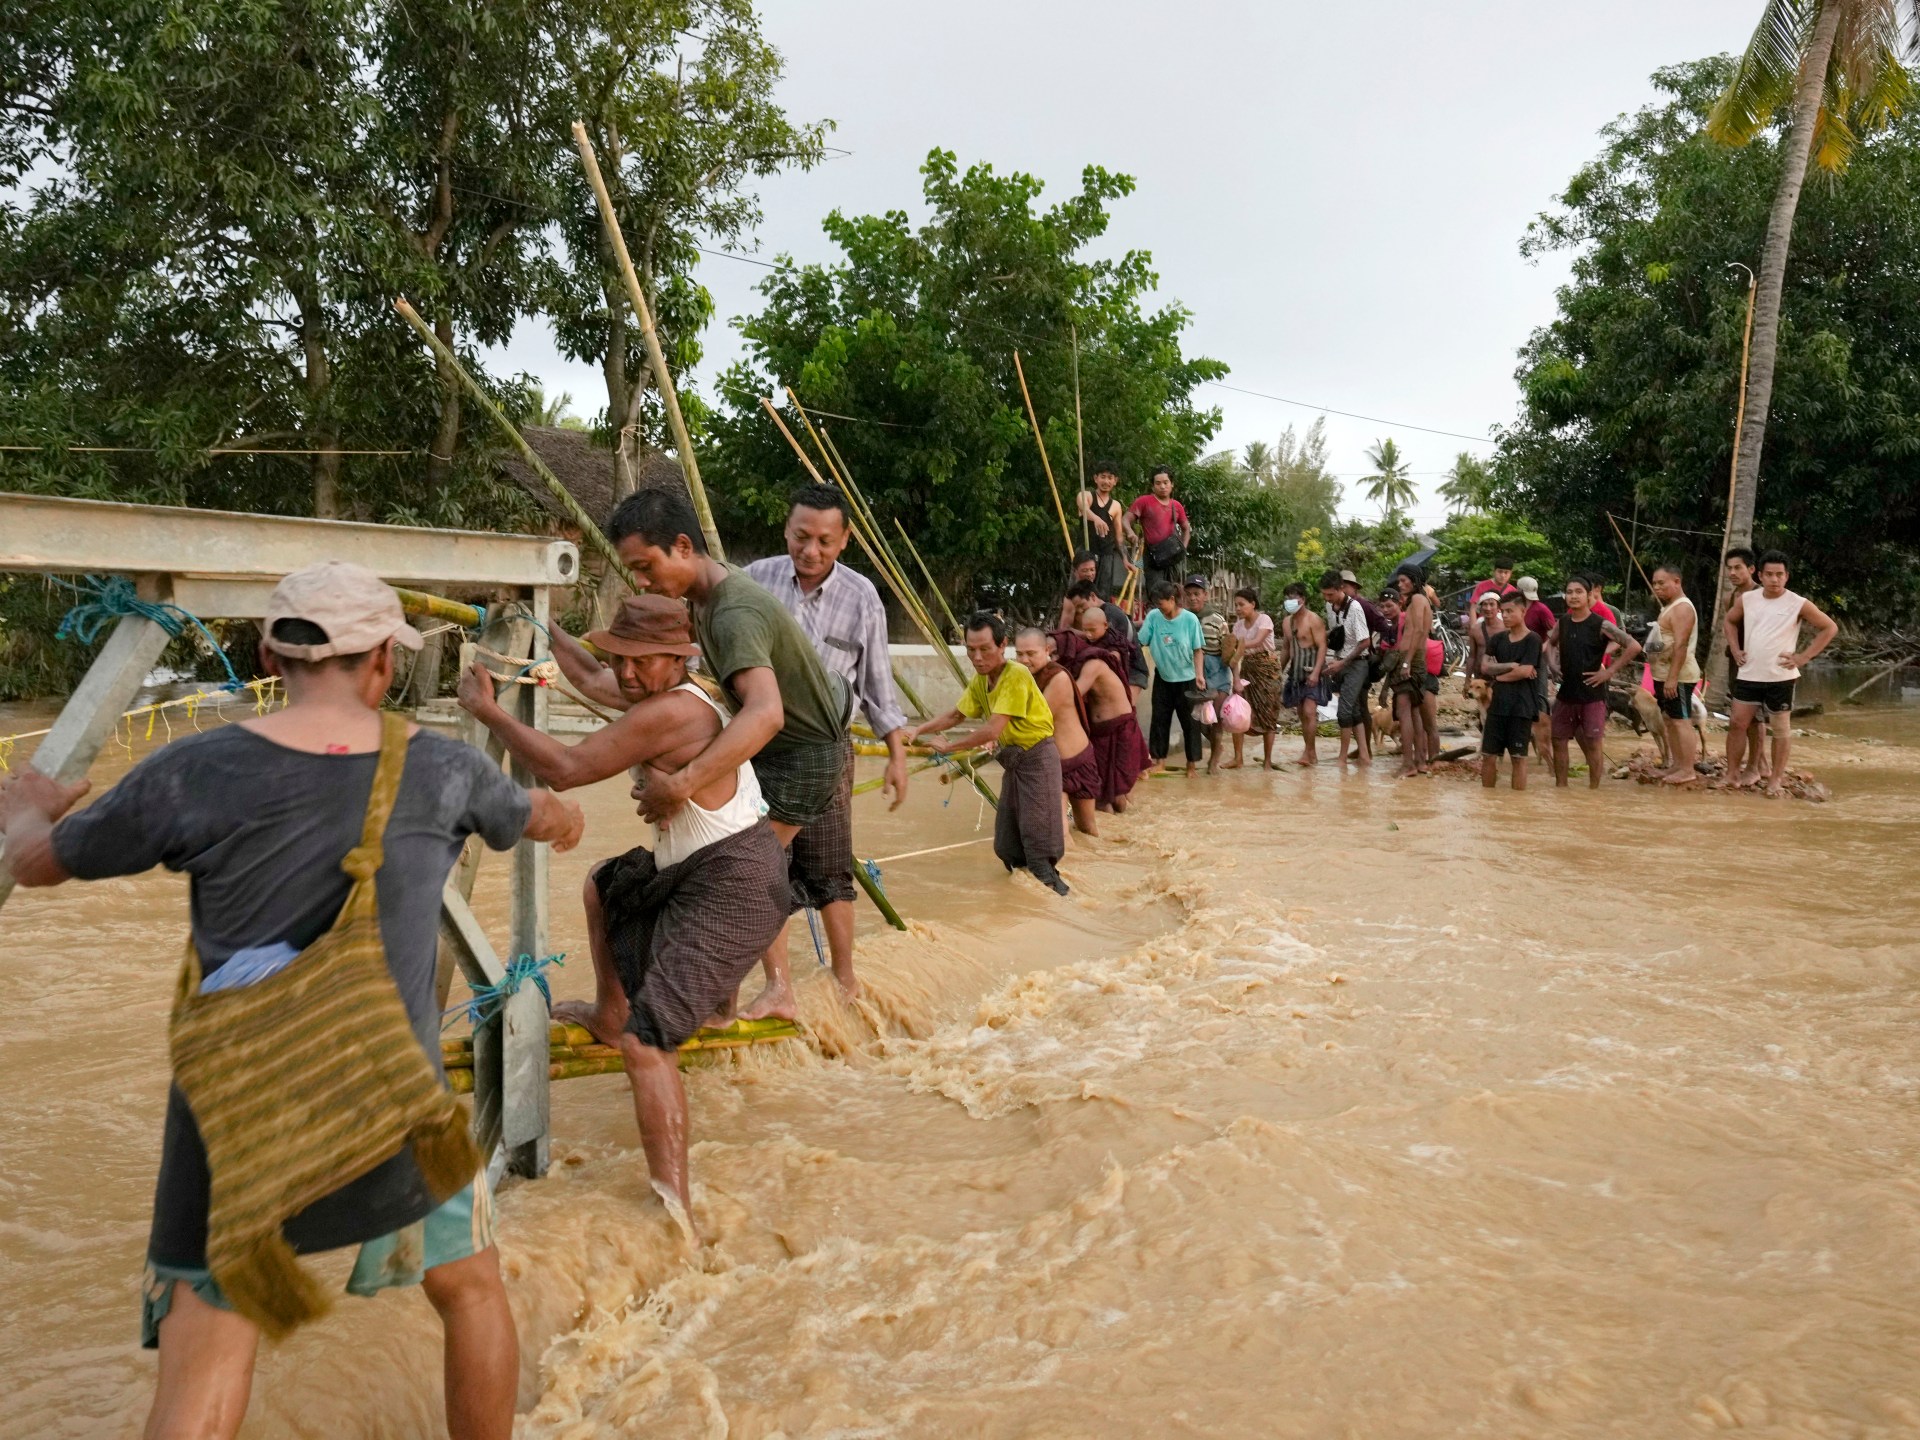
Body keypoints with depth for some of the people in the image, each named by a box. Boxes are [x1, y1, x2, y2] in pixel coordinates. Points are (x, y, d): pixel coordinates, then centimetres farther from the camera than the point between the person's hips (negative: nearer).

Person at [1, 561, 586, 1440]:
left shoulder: (196, 773, -7)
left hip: (236, 1111, 0)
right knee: (471, 1286, 24)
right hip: (391, 1103, 1)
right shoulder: (440, 769, -2)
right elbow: (541, 816, 20)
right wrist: (566, 817, 45)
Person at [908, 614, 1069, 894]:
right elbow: (955, 715, 14)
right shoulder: (980, 680, 5)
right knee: (1008, 848, 8)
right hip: (1014, 760, 9)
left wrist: (948, 747, -18)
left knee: (1037, 845, -13)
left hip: (1037, 758, -9)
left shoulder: (1016, 675, -22)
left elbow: (992, 730, -26)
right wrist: (920, 730, -2)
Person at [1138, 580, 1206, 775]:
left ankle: (1191, 762, 16)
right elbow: (1139, 642, -6)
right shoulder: (1153, 617, -8)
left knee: (1189, 721, 6)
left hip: (1186, 678, -2)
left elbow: (1198, 650, -8)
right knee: (1159, 719, 9)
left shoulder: (1190, 619, -14)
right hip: (1162, 677, 3)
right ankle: (1159, 759, 21)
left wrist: (1199, 674, -15)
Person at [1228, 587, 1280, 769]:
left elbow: (1258, 641, -30)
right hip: (1247, 668, 6)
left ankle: (1267, 760, 7)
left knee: (1267, 713, -1)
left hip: (1266, 668, -5)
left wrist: (1242, 646, -46)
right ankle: (1238, 757, 3)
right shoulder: (1239, 624, 4)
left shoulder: (1264, 619, -12)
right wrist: (1236, 677, -15)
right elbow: (1235, 651, -3)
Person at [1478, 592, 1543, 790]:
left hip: (1521, 707, -5)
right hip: (1497, 704, 5)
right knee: (1488, 755, 6)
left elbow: (1525, 671, -14)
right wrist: (1511, 666, -12)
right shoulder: (1497, 638, 10)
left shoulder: (1532, 640, -5)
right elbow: (1485, 666, 0)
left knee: (1518, 756, 1)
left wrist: (1498, 676, -3)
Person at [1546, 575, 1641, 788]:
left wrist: (1609, 671, -15)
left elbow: (1634, 646, -16)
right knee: (1558, 741, 9)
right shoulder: (1563, 622, 6)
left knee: (1592, 744, 1)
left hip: (1592, 694, -6)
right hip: (1566, 693, 6)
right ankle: (1560, 787, 20)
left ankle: (1593, 790, 10)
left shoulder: (1600, 625, -11)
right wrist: (1553, 665, 9)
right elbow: (1551, 644, 27)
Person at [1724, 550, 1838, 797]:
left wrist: (1803, 657, -7)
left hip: (1780, 678, -3)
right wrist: (1735, 650, 9)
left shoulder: (1798, 604, -8)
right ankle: (1730, 774, 12)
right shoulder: (1746, 600, 3)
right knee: (1738, 723, 3)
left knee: (1781, 729, 6)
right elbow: (1730, 620, 22)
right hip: (1748, 675, 3)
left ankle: (1777, 779, 15)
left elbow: (1830, 628, -2)